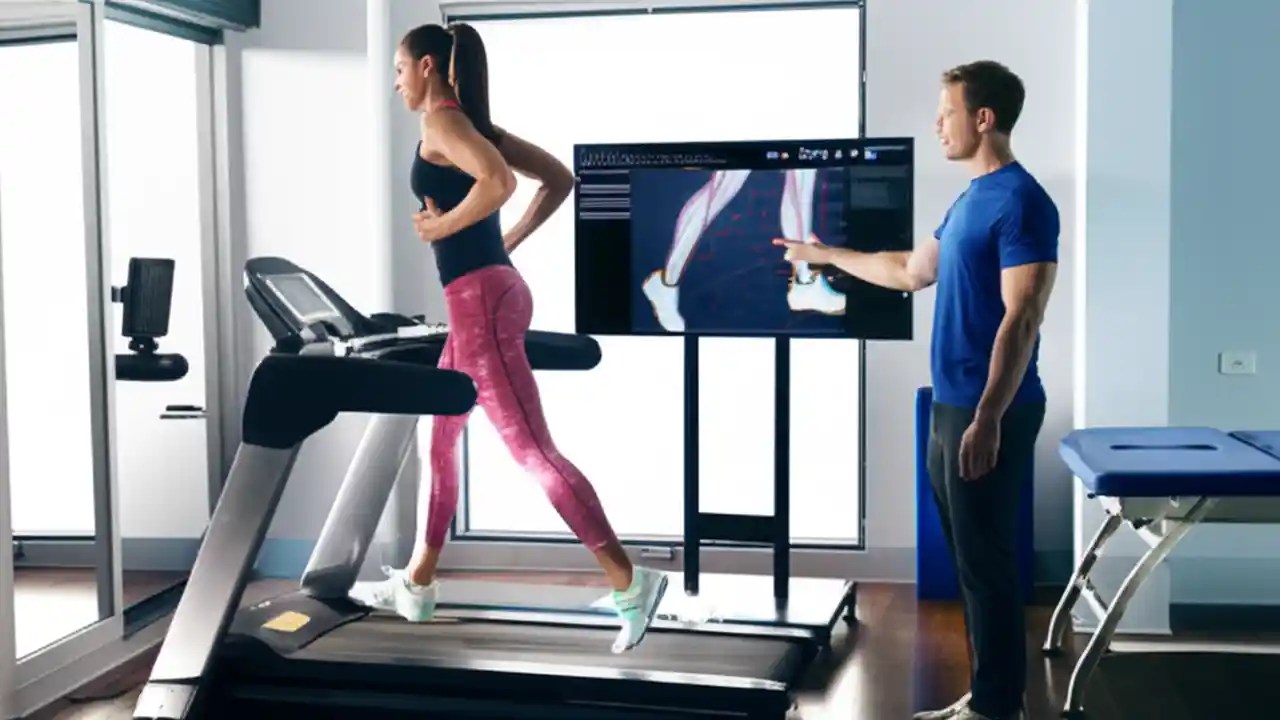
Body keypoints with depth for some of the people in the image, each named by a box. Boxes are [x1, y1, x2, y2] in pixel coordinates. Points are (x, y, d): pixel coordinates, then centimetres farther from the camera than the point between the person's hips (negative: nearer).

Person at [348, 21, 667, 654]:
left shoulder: (442, 124, -10)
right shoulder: (476, 127, 17)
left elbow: (499, 182, -29)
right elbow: (559, 179, 21)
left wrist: (443, 227, -15)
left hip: (481, 301, -10)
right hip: (489, 294, 10)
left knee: (533, 452, -9)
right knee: (439, 440, 19)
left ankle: (630, 583, -8)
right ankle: (415, 585, 30)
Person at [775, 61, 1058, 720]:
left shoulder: (1021, 201, -14)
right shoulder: (969, 200, 15)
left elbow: (1022, 318, -20)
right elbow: (912, 272, 29)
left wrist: (988, 418, -25)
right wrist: (826, 256, 36)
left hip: (989, 412, -9)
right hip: (951, 406, 9)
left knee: (987, 564, -2)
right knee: (971, 561, 13)